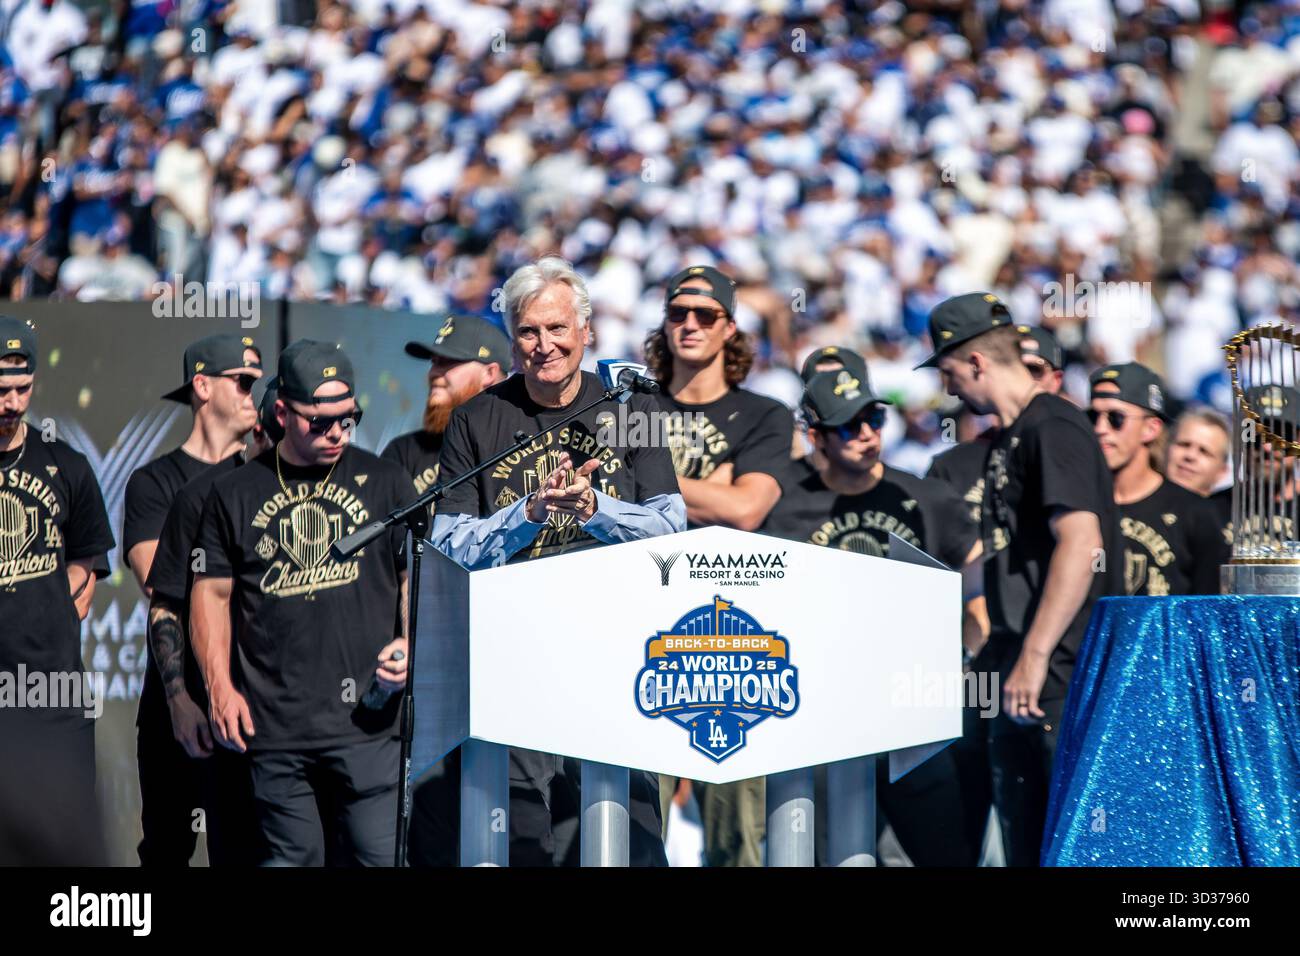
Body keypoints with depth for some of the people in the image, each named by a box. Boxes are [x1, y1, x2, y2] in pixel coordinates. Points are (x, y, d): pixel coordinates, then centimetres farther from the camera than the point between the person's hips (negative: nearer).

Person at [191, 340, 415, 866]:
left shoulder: (384, 482, 9)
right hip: (273, 725, 1)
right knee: (293, 858, 5)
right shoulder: (233, 493, 10)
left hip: (365, 721, -1)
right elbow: (212, 592, 13)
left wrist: (414, 642, -7)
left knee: (382, 855, -8)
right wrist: (220, 685, 3)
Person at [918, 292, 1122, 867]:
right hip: (1024, 676, 10)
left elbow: (1080, 543, -22)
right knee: (1023, 834, 11)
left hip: (1064, 674, -10)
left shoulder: (1053, 428, -11)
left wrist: (1034, 657, -25)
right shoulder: (1007, 439, 19)